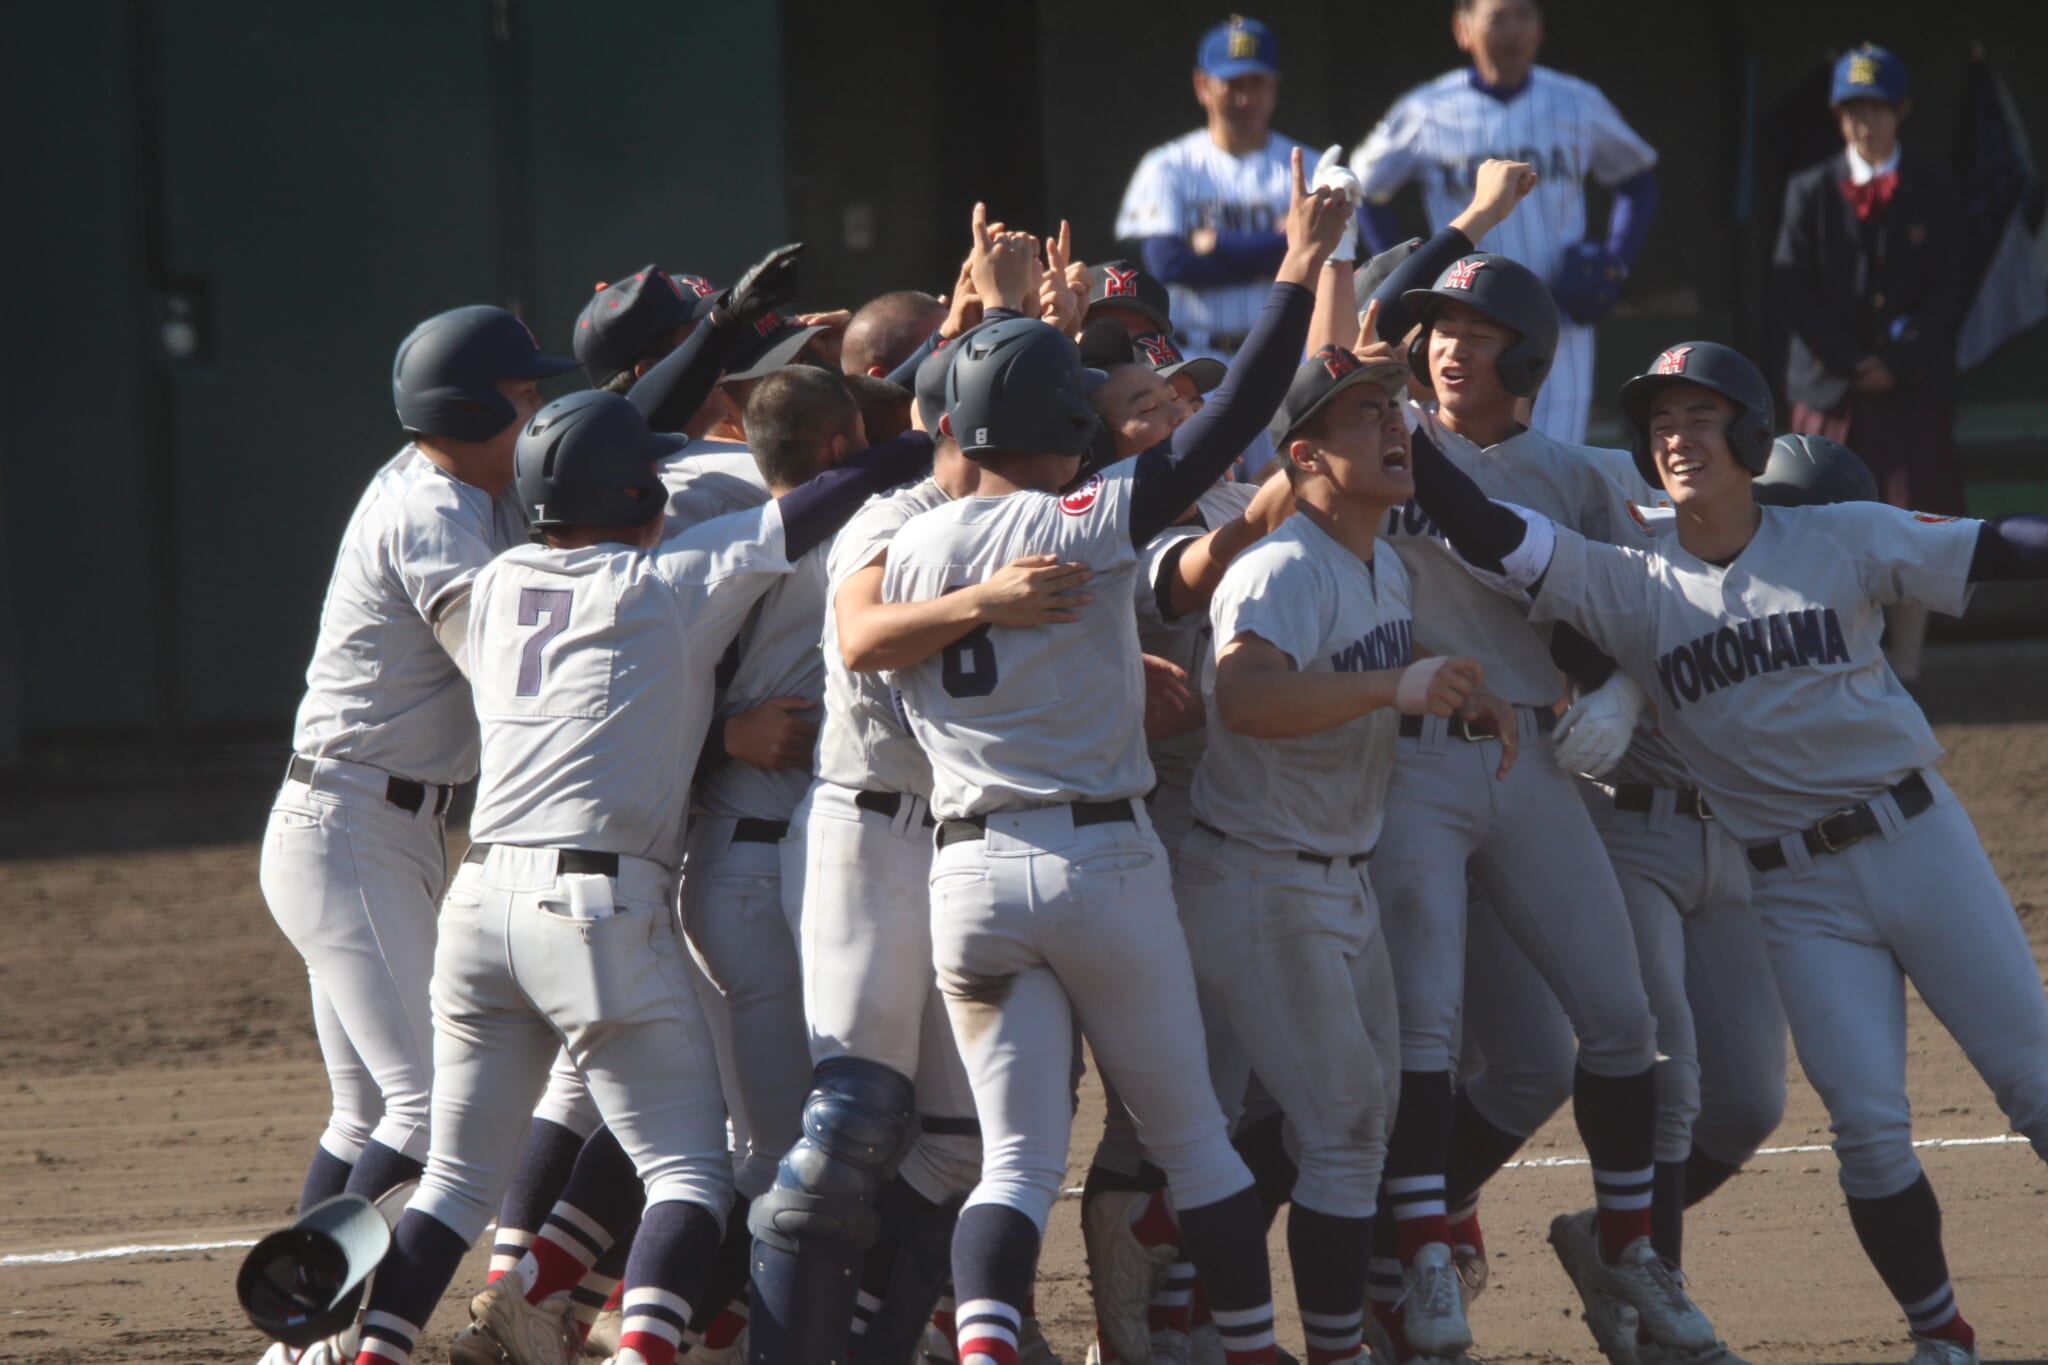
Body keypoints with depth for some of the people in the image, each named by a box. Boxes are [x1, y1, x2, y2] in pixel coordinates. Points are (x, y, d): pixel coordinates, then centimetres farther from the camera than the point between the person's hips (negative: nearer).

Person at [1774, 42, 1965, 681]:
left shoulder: (1935, 191, 5)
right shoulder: (1810, 191, 5)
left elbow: (1947, 292, 0)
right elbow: (1793, 290, -1)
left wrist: (1898, 364, -10)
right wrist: (1852, 364, -8)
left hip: (1915, 389, 0)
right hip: (1830, 388, 0)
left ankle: (1904, 672, 2)